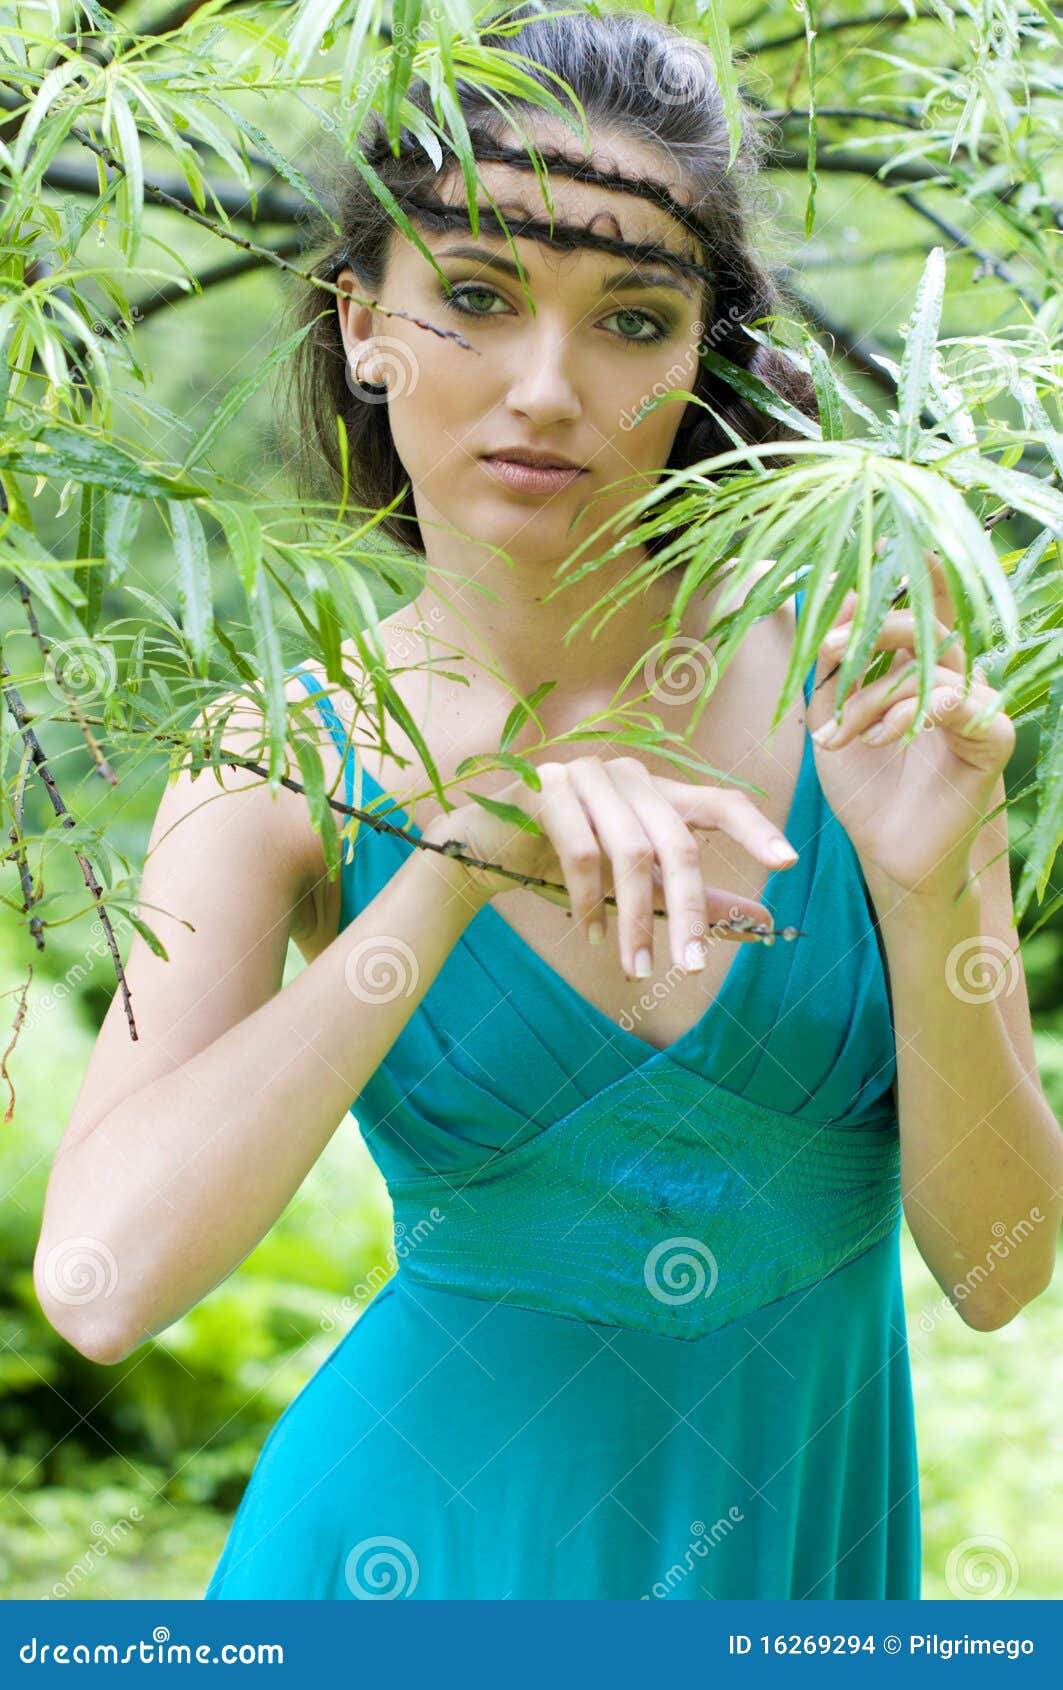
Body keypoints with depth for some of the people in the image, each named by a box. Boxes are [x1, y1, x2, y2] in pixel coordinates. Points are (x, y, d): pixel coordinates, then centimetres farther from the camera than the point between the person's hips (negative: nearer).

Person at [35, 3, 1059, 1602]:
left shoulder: (848, 681, -11)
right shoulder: (284, 768, -11)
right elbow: (105, 1283, -25)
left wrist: (924, 896, -25)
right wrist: (455, 861, -29)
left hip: (808, 1552, 1)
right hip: (430, 1536, -1)